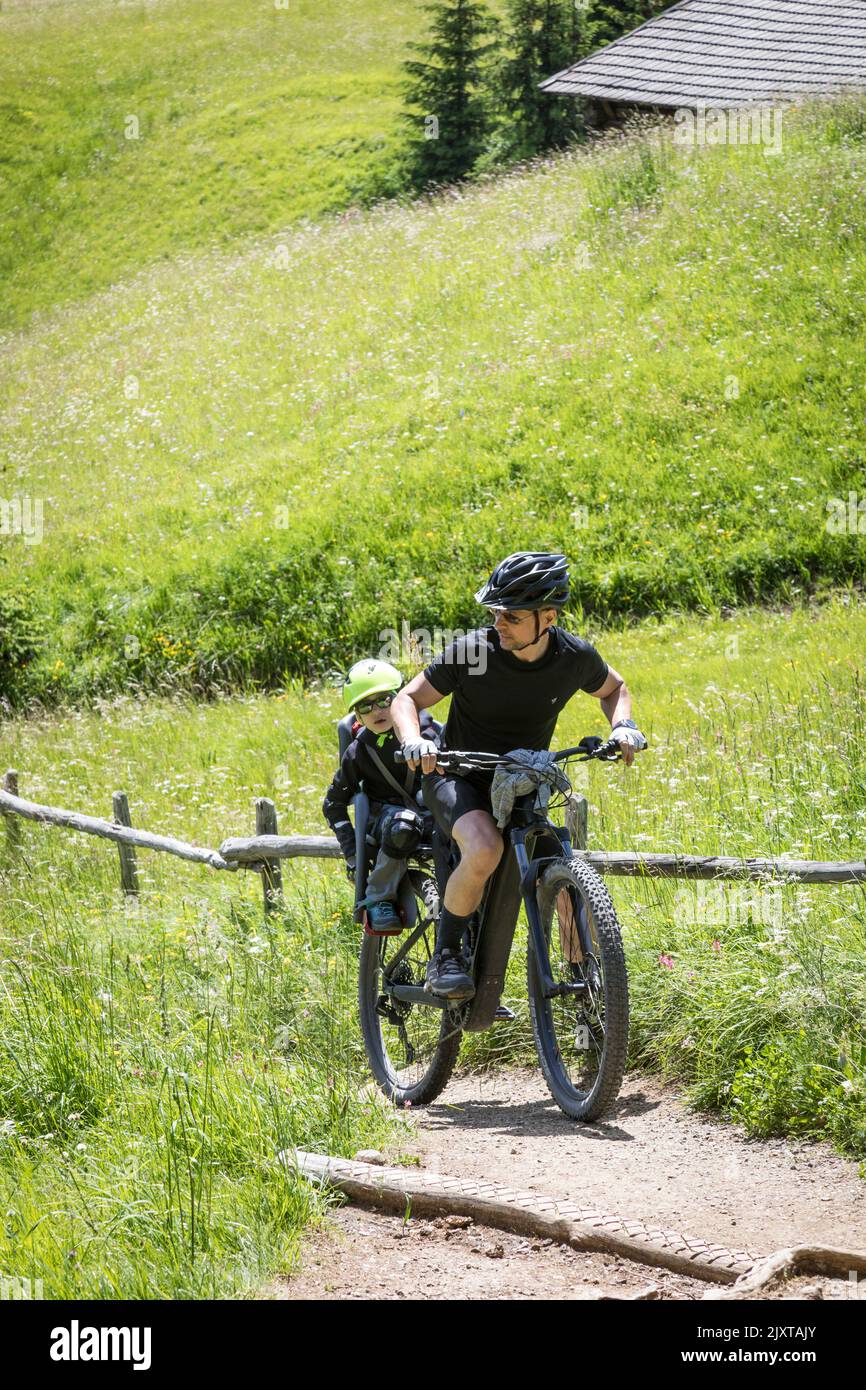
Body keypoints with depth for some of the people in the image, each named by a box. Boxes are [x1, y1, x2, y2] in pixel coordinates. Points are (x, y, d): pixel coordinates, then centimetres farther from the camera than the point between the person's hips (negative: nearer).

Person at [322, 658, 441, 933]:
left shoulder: (429, 732, -3)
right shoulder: (359, 752, -1)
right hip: (385, 816, -1)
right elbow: (334, 804, 6)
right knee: (402, 825, -38)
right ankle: (379, 901, -25)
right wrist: (352, 854, -3)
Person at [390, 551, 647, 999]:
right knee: (485, 849, -34)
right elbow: (408, 699, -11)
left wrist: (622, 725, -10)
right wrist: (414, 742, -32)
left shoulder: (575, 657, -11)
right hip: (458, 779, -3)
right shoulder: (471, 651, -20)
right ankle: (445, 955, -15)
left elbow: (614, 689, 11)